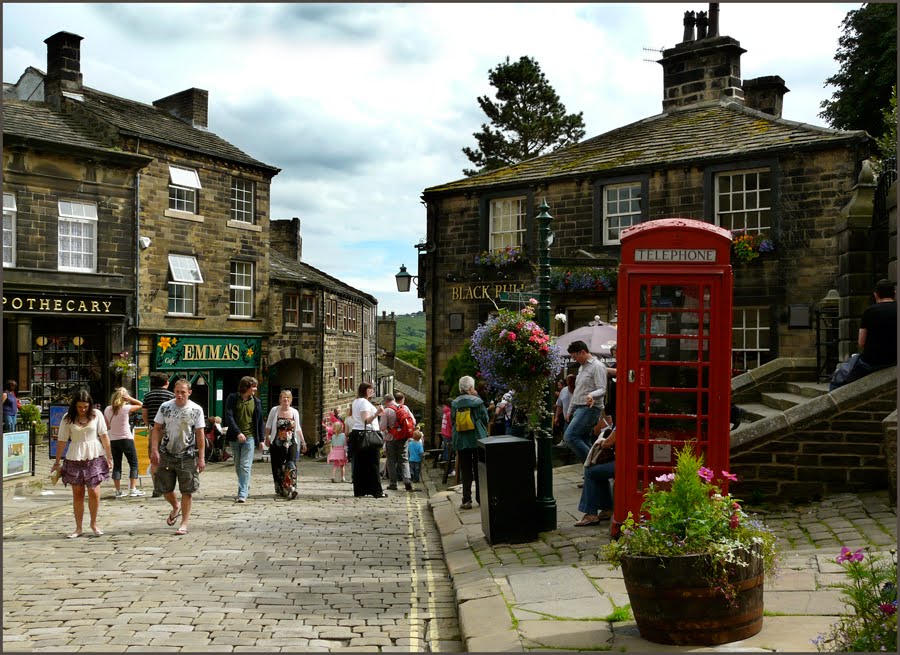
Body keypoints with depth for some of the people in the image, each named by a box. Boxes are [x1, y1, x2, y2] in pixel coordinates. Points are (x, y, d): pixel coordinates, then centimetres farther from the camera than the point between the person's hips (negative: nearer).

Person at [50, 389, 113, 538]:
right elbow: (62, 441, 3)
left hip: (94, 458, 0)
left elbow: (104, 436, 1)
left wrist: (109, 457, 1)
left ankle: (94, 523, 16)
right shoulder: (68, 418, -1)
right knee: (77, 494, 5)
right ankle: (78, 528, 15)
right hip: (75, 459, 0)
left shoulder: (96, 415, -1)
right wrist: (57, 462, 6)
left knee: (94, 492, -4)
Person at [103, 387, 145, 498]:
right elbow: (141, 405, -1)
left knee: (116, 466, 10)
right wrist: (130, 399, -6)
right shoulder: (126, 408, -12)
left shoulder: (107, 409, 0)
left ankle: (118, 491, 9)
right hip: (126, 439, -4)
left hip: (113, 440, 4)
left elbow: (106, 426, 7)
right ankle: (133, 489, -1)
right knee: (133, 464, 5)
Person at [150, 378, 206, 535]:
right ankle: (176, 506, 40)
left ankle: (184, 523, 11)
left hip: (187, 456, -2)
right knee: (164, 488, 9)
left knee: (187, 491, 0)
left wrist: (201, 457, -6)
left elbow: (199, 434, -2)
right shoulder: (165, 407, 0)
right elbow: (156, 429, 4)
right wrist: (154, 450, -6)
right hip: (166, 454, 2)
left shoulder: (196, 410, -4)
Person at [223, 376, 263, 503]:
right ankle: (245, 488, 27)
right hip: (235, 438, 1)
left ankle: (242, 494, -13)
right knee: (238, 466, 11)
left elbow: (259, 421, 10)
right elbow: (229, 417, -8)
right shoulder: (232, 398, -1)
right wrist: (238, 432, -19)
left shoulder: (256, 402, 6)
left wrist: (261, 439, 7)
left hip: (249, 437, -1)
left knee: (245, 466, -9)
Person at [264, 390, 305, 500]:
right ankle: (280, 490, 18)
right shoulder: (274, 410, 1)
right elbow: (268, 426, 9)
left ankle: (291, 489, -25)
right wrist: (267, 438, 3)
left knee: (291, 466, -17)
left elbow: (298, 429, 17)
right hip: (277, 444, 0)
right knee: (278, 468, 4)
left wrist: (303, 442, 16)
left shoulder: (294, 412, 7)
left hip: (291, 444, 0)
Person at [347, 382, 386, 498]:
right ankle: (376, 491, -6)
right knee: (372, 464, -6)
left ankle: (359, 490, 8)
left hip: (356, 434, 9)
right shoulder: (364, 402, -12)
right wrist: (376, 413, -36)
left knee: (359, 464, 8)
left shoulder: (355, 402, 18)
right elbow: (366, 420, -22)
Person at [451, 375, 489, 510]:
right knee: (479, 470, 10)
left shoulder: (454, 403, -2)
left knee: (465, 471, 7)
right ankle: (481, 498, 14)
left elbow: (452, 422, 3)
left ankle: (467, 500, 4)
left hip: (461, 441, 2)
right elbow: (485, 418, -1)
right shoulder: (477, 401, -9)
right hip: (478, 439, -2)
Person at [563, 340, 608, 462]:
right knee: (584, 441, 6)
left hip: (590, 408, -10)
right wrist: (570, 410, 25)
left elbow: (602, 389, -18)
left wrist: (592, 395, -39)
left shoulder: (597, 366, -8)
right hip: (579, 408, 10)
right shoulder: (582, 367, 20)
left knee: (569, 436, -19)